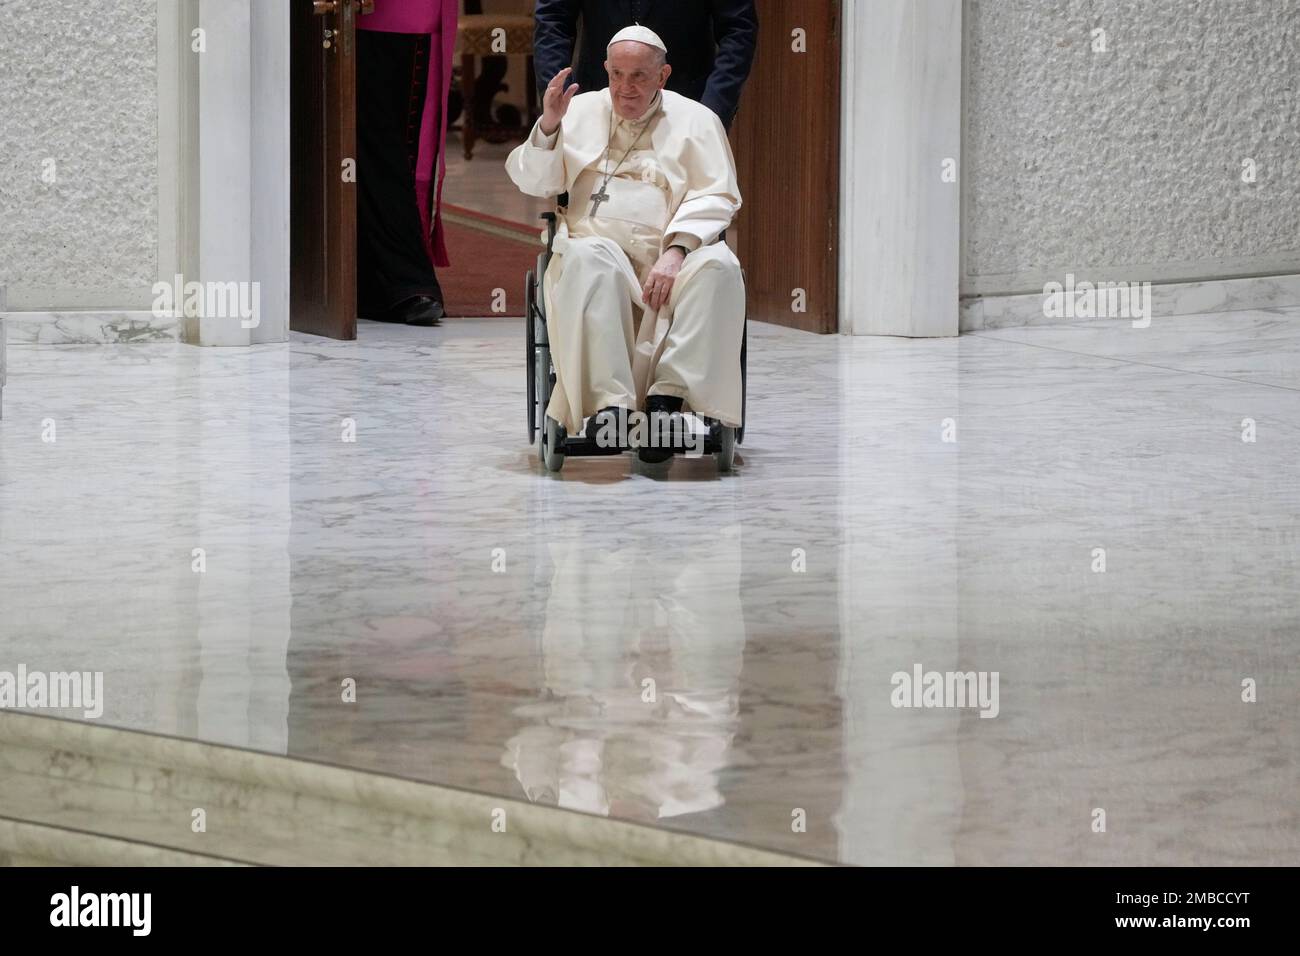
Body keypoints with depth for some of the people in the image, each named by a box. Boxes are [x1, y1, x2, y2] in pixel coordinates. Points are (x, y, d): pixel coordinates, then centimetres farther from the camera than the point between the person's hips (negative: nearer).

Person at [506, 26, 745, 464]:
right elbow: (533, 183, 16)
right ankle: (610, 401, -45)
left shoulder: (694, 120, 14)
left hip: (670, 251, 0)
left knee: (719, 266, -34)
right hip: (597, 242, 0)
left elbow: (716, 196, 3)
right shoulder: (582, 110, 20)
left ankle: (668, 394, -38)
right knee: (586, 258, -37)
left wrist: (676, 250, -14)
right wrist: (548, 127, -3)